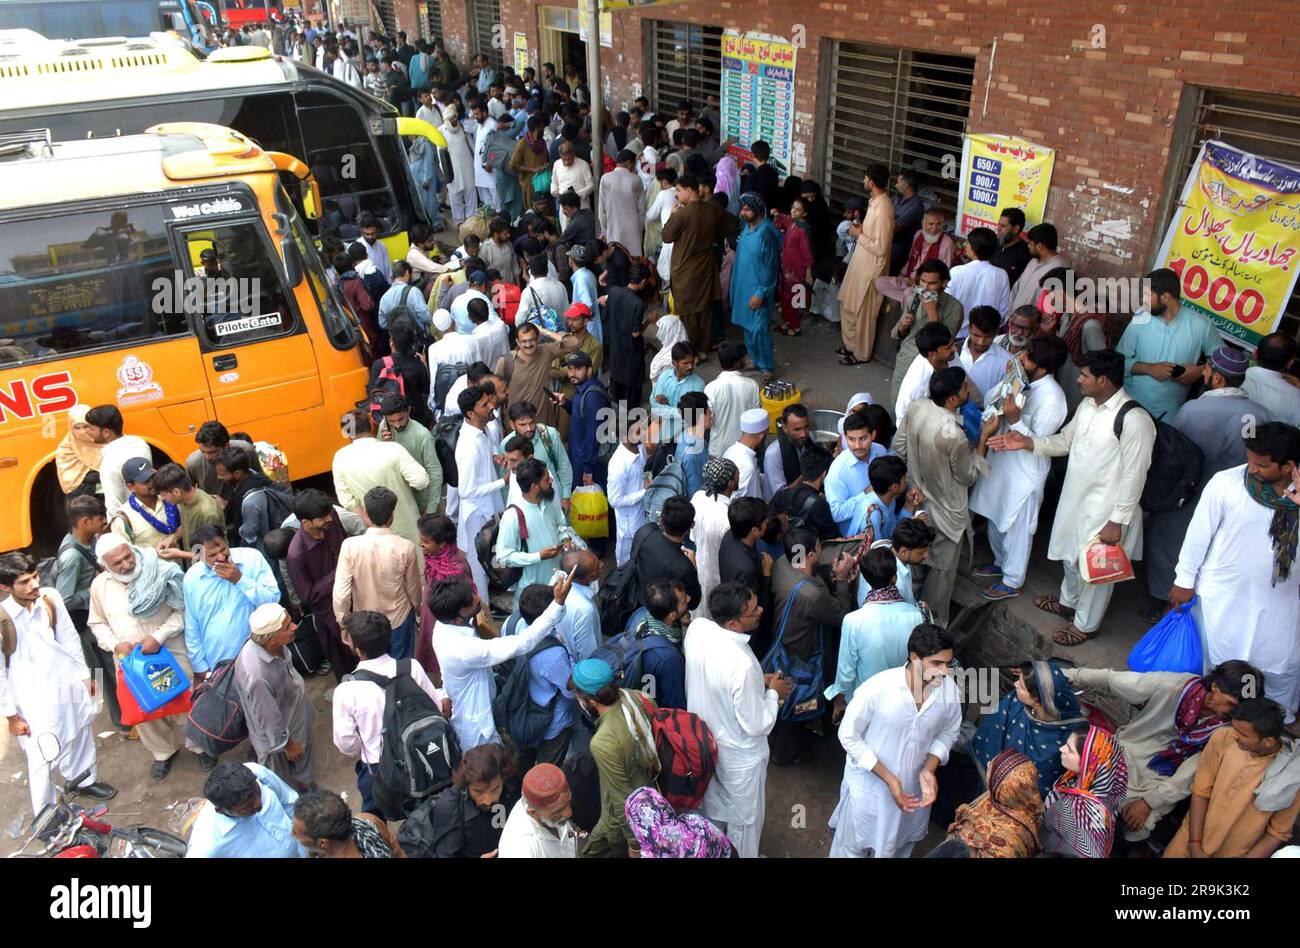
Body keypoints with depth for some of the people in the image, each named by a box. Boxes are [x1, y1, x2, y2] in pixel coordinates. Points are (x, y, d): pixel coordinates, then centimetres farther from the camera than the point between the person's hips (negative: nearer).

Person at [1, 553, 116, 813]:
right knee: (42, 759, 2)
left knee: (81, 735, 24)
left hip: (69, 682, 5)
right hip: (35, 697, -5)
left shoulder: (50, 597, -9)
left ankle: (85, 780, 50)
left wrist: (84, 673, 12)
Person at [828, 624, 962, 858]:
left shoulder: (949, 690, -18)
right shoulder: (876, 689, -30)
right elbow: (849, 736, -19)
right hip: (869, 784, -4)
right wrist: (889, 778, -23)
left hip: (913, 787, 4)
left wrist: (929, 770, -16)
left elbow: (947, 733, 1)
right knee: (853, 846, 19)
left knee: (900, 847, 27)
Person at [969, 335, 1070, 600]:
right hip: (1002, 461, 8)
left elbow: (1038, 444, -25)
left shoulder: (1051, 399, -28)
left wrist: (1014, 420, -35)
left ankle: (1012, 582, 31)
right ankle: (1001, 562, 49)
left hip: (1024, 473, -8)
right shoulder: (1024, 380, -6)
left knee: (1016, 528, 11)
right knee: (996, 518, 25)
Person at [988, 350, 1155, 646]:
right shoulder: (1088, 405, -1)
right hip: (1075, 499, 8)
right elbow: (1065, 440, 13)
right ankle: (1068, 602, 52)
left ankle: (1085, 624, 33)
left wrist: (1117, 521, -20)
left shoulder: (1134, 421, -27)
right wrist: (1028, 443, -2)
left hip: (1104, 510, -8)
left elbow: (1134, 476, -23)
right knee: (1071, 555, 28)